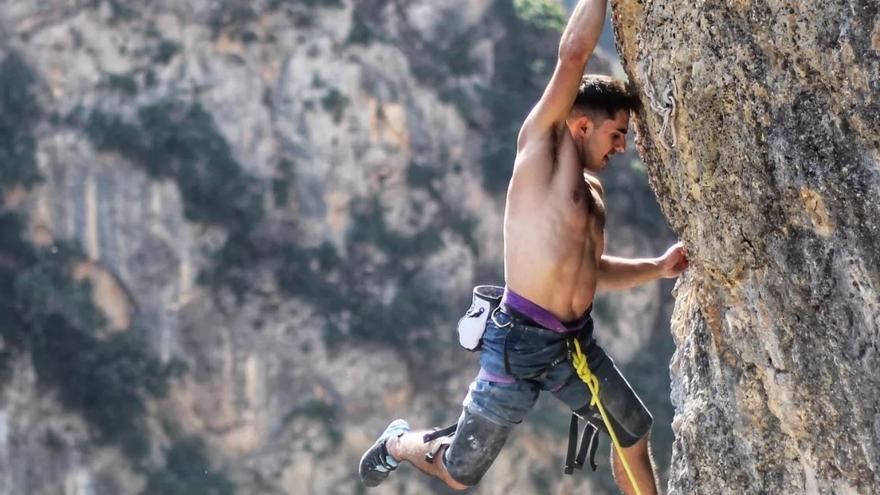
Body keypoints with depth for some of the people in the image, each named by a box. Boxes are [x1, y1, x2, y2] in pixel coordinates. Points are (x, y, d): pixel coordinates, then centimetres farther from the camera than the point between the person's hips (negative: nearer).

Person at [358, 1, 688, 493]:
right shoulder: (540, 143, -9)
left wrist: (657, 269, 13)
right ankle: (400, 443, 37)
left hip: (576, 342, 8)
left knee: (635, 435, 16)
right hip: (520, 342, -8)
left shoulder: (592, 187, 13)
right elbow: (573, 54, -19)